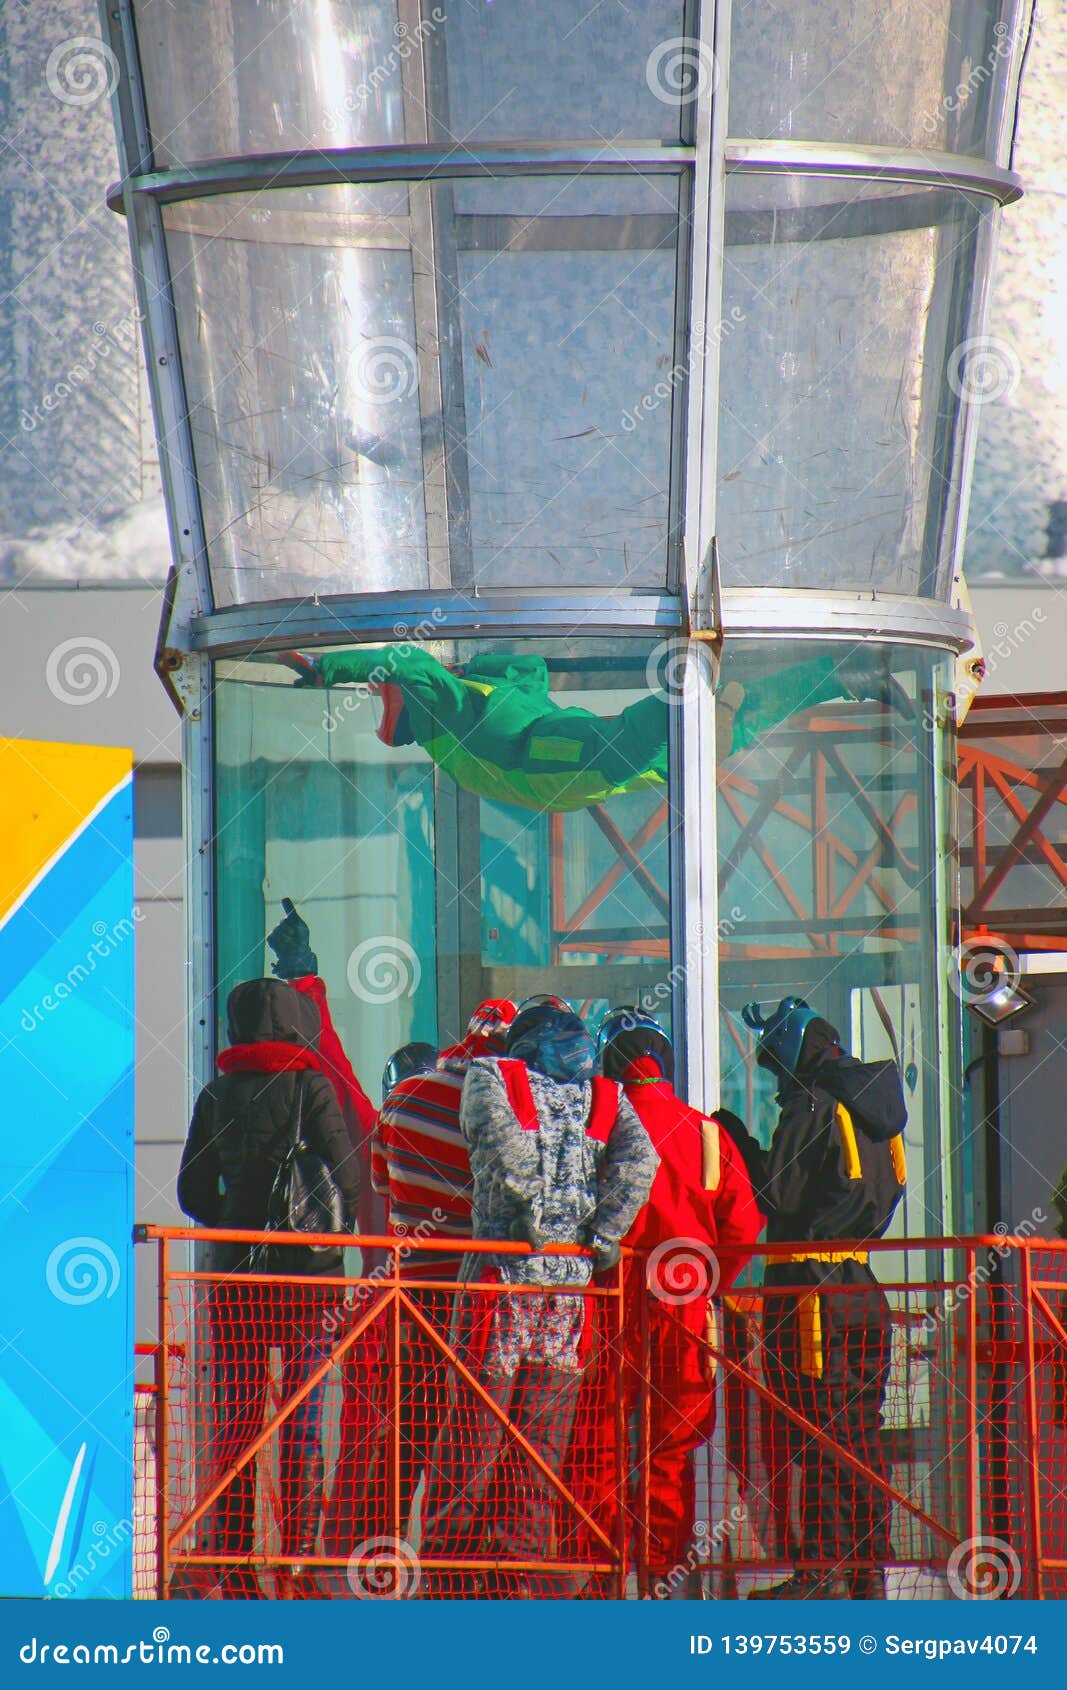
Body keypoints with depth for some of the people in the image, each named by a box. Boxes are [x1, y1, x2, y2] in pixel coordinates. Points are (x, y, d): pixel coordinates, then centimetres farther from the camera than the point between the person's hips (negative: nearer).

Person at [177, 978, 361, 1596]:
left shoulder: (218, 1094, 6)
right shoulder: (311, 1085, -5)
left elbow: (193, 1191, 8)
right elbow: (347, 1176, -11)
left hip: (236, 1273, 3)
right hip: (308, 1270, -3)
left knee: (235, 1420, 6)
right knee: (305, 1421, 1)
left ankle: (234, 1562, 4)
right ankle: (300, 1552, -4)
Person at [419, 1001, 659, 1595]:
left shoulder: (490, 1076, 5)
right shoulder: (607, 1096, 12)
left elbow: (503, 1139, -15)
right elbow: (640, 1158, -5)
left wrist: (532, 1217, -11)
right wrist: (604, 1235, -4)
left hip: (503, 1275, -3)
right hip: (572, 1281, 3)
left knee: (471, 1433, 0)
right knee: (540, 1451, 8)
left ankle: (446, 1567, 0)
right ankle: (523, 1572, 7)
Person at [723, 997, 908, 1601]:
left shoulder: (813, 1106, -10)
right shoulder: (874, 1110, 14)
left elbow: (779, 1199, -14)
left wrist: (743, 1145, 1)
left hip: (811, 1288, -8)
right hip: (864, 1290, 8)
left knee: (816, 1436, -6)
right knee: (862, 1433, 11)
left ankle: (822, 1570, -8)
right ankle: (870, 1568, 12)